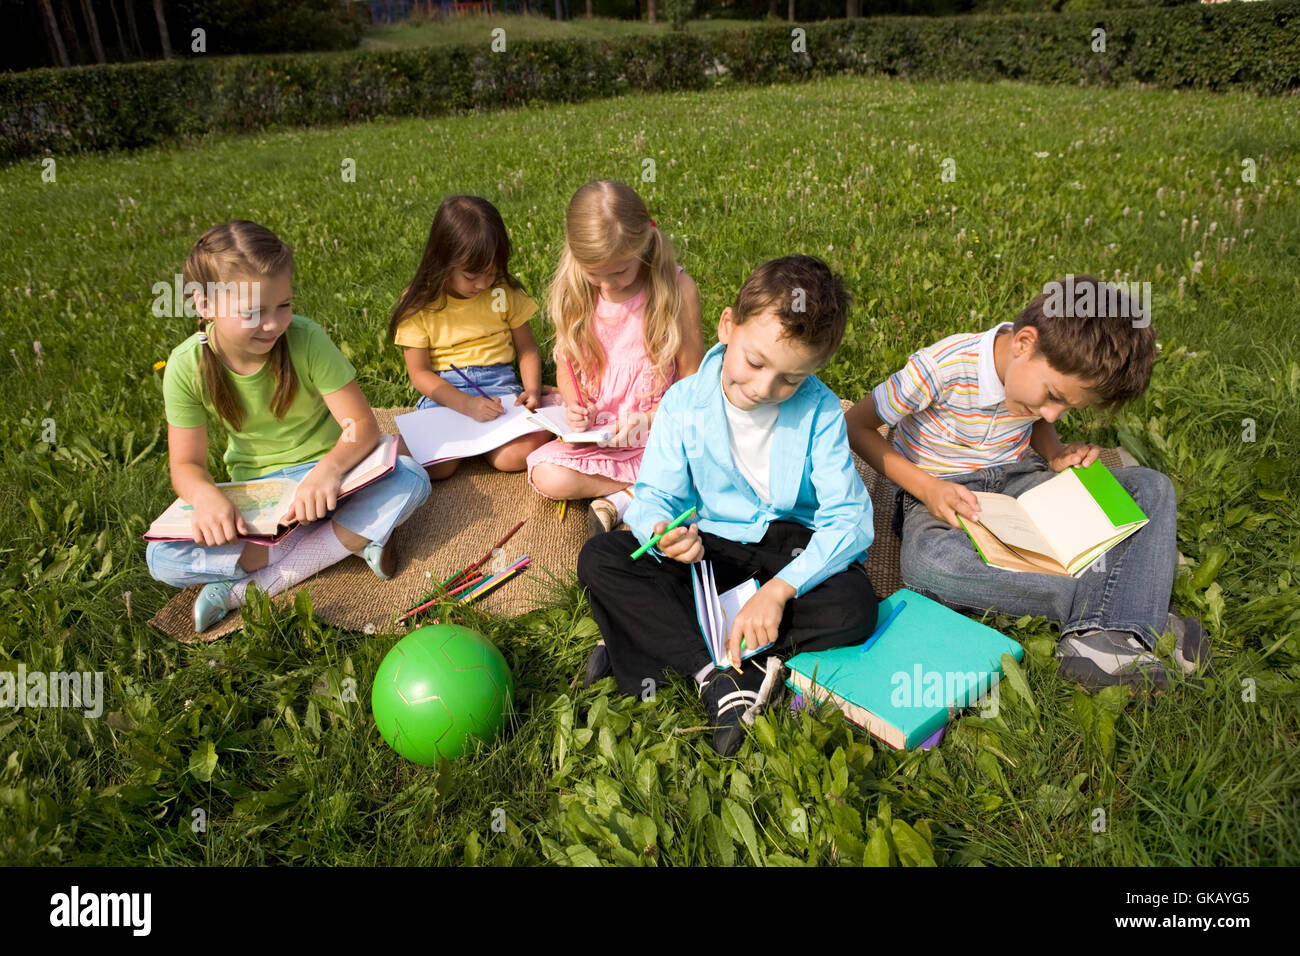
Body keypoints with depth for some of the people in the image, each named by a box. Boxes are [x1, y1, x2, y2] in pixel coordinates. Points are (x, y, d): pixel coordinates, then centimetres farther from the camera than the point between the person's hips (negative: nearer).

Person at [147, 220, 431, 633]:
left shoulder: (305, 339, -18)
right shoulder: (187, 366, -13)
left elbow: (362, 424, -19)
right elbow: (186, 464, -9)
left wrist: (330, 467, -41)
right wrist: (205, 494, -33)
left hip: (323, 477, -1)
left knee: (410, 479, -30)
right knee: (163, 559, -22)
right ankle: (353, 538, -23)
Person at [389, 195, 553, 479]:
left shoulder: (505, 293, 2)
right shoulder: (419, 304, -5)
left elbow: (527, 349, 11)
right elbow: (419, 373, -6)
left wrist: (533, 389, -10)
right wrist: (467, 404, -21)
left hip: (499, 384, 1)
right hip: (444, 392, -1)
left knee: (519, 454, -28)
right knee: (434, 466, -27)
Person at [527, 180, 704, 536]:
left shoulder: (677, 288, -12)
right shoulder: (573, 292, -3)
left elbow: (691, 375, -6)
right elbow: (565, 363, 9)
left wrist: (651, 418, -19)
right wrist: (574, 406, -11)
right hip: (595, 433, 3)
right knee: (547, 476, -23)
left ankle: (620, 498, -10)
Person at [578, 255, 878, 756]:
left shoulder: (820, 411, -16)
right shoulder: (684, 401, -12)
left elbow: (848, 518, -21)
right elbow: (654, 495, -9)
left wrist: (779, 589, -34)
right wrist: (663, 531, -35)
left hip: (792, 546, -1)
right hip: (710, 542, 2)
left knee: (854, 607, -32)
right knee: (598, 559, -20)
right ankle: (716, 676, -27)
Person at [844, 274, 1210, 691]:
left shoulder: (1051, 372, -6)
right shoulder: (943, 367, -25)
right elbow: (855, 426, -17)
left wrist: (1057, 455, -6)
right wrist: (927, 488, -25)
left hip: (1017, 481, 6)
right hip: (943, 493, -5)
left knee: (1152, 488, -10)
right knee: (927, 564, -41)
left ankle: (1109, 635, -30)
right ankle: (1105, 602, -29)